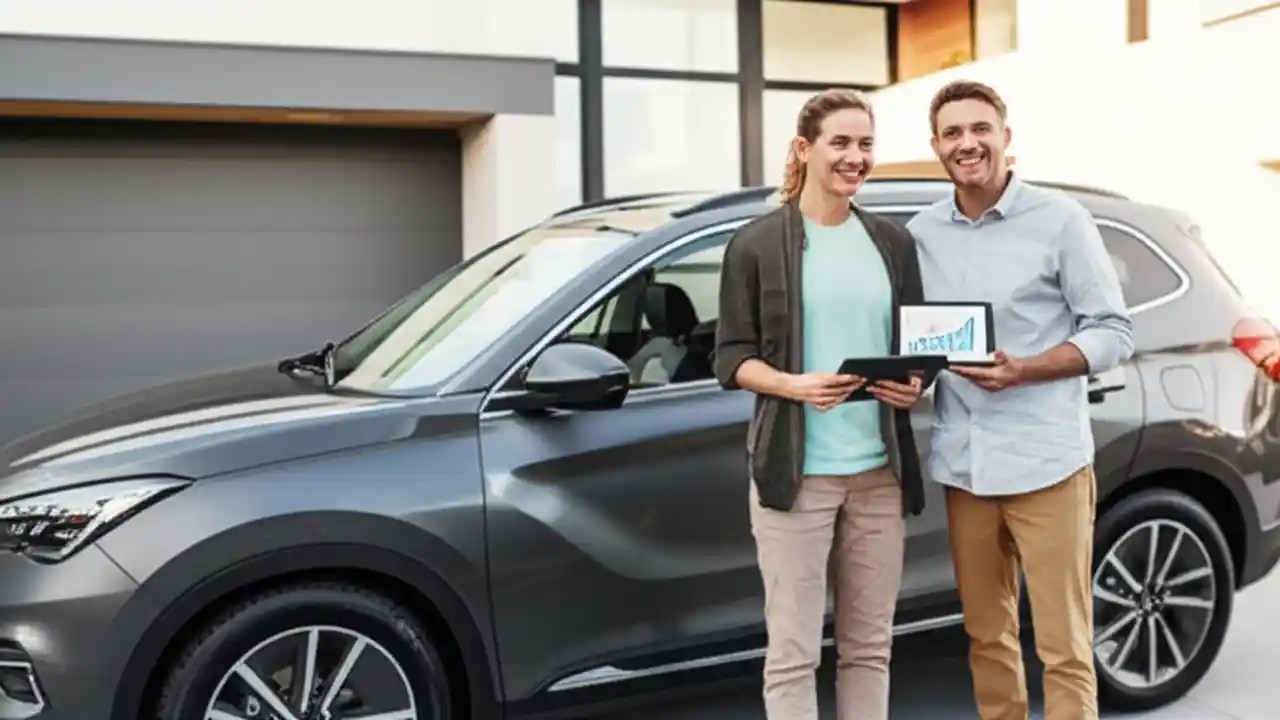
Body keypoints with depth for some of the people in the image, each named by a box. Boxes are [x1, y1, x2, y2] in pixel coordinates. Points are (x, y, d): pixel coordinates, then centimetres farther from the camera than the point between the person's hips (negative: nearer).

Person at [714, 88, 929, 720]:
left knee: (869, 646, 10)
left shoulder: (893, 243, 12)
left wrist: (913, 383, -5)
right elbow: (731, 357, -3)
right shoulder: (757, 244, -1)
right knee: (793, 651, 0)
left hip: (879, 470, 4)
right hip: (795, 469, -4)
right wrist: (793, 385, -21)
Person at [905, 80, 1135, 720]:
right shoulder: (921, 233, 9)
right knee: (987, 637, 14)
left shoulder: (1059, 218, -3)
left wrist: (1021, 371, -18)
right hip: (962, 465, 4)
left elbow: (1114, 332, -4)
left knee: (1063, 649, 1)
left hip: (1046, 463, -4)